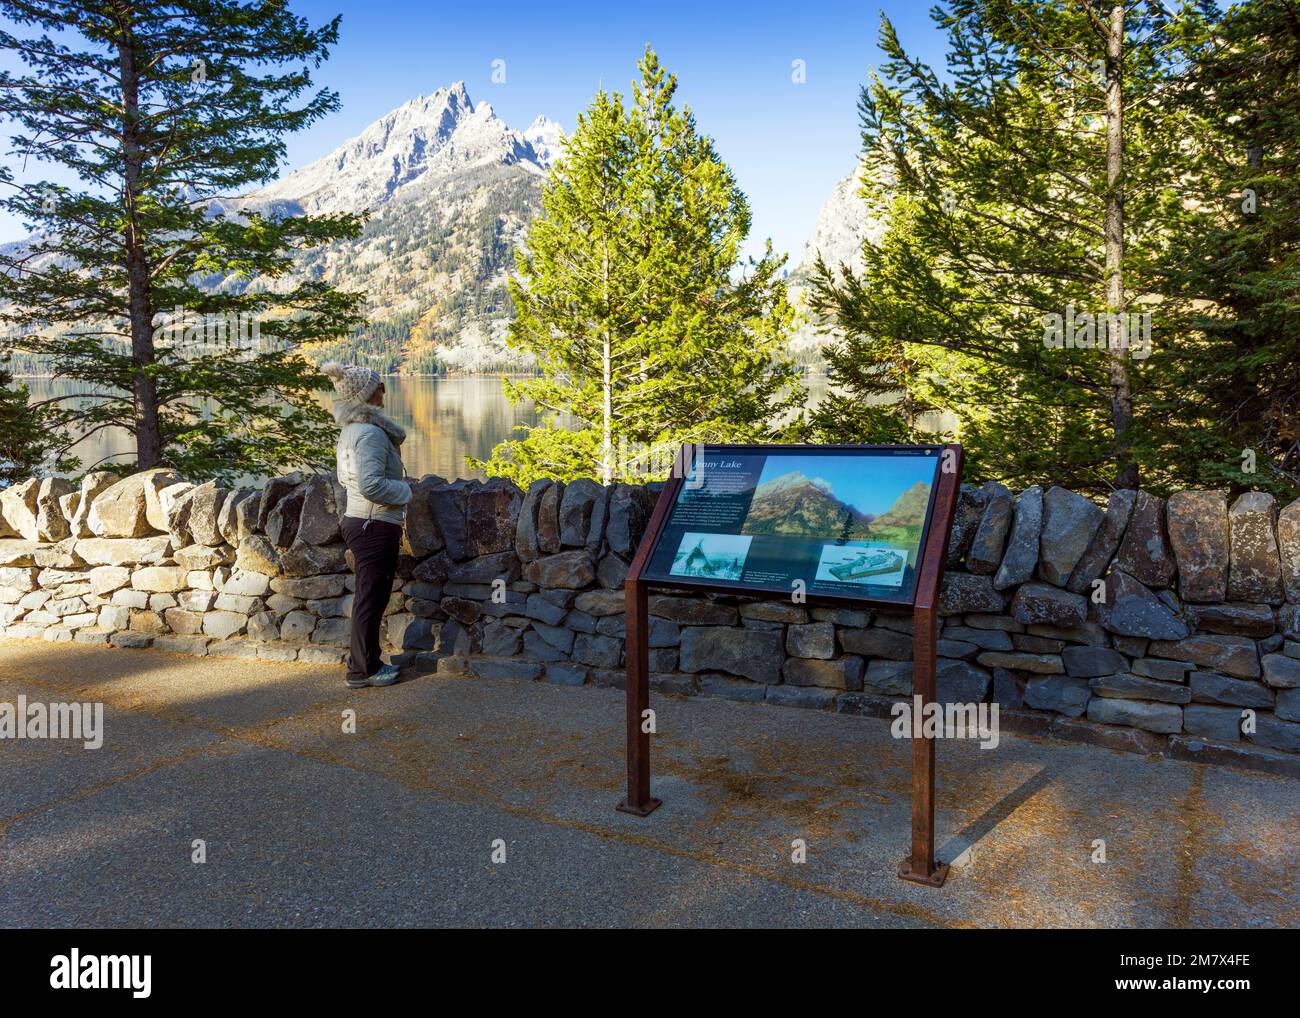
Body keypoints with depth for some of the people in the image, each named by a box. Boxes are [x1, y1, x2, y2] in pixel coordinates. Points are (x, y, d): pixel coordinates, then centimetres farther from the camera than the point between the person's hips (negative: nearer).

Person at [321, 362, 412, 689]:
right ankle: (364, 670, 11)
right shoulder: (371, 432, -19)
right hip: (375, 526, -10)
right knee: (371, 598, 1)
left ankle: (364, 662, 29)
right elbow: (371, 484, -26)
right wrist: (405, 490, -11)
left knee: (369, 597, 18)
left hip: (359, 521, 10)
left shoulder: (351, 428, 12)